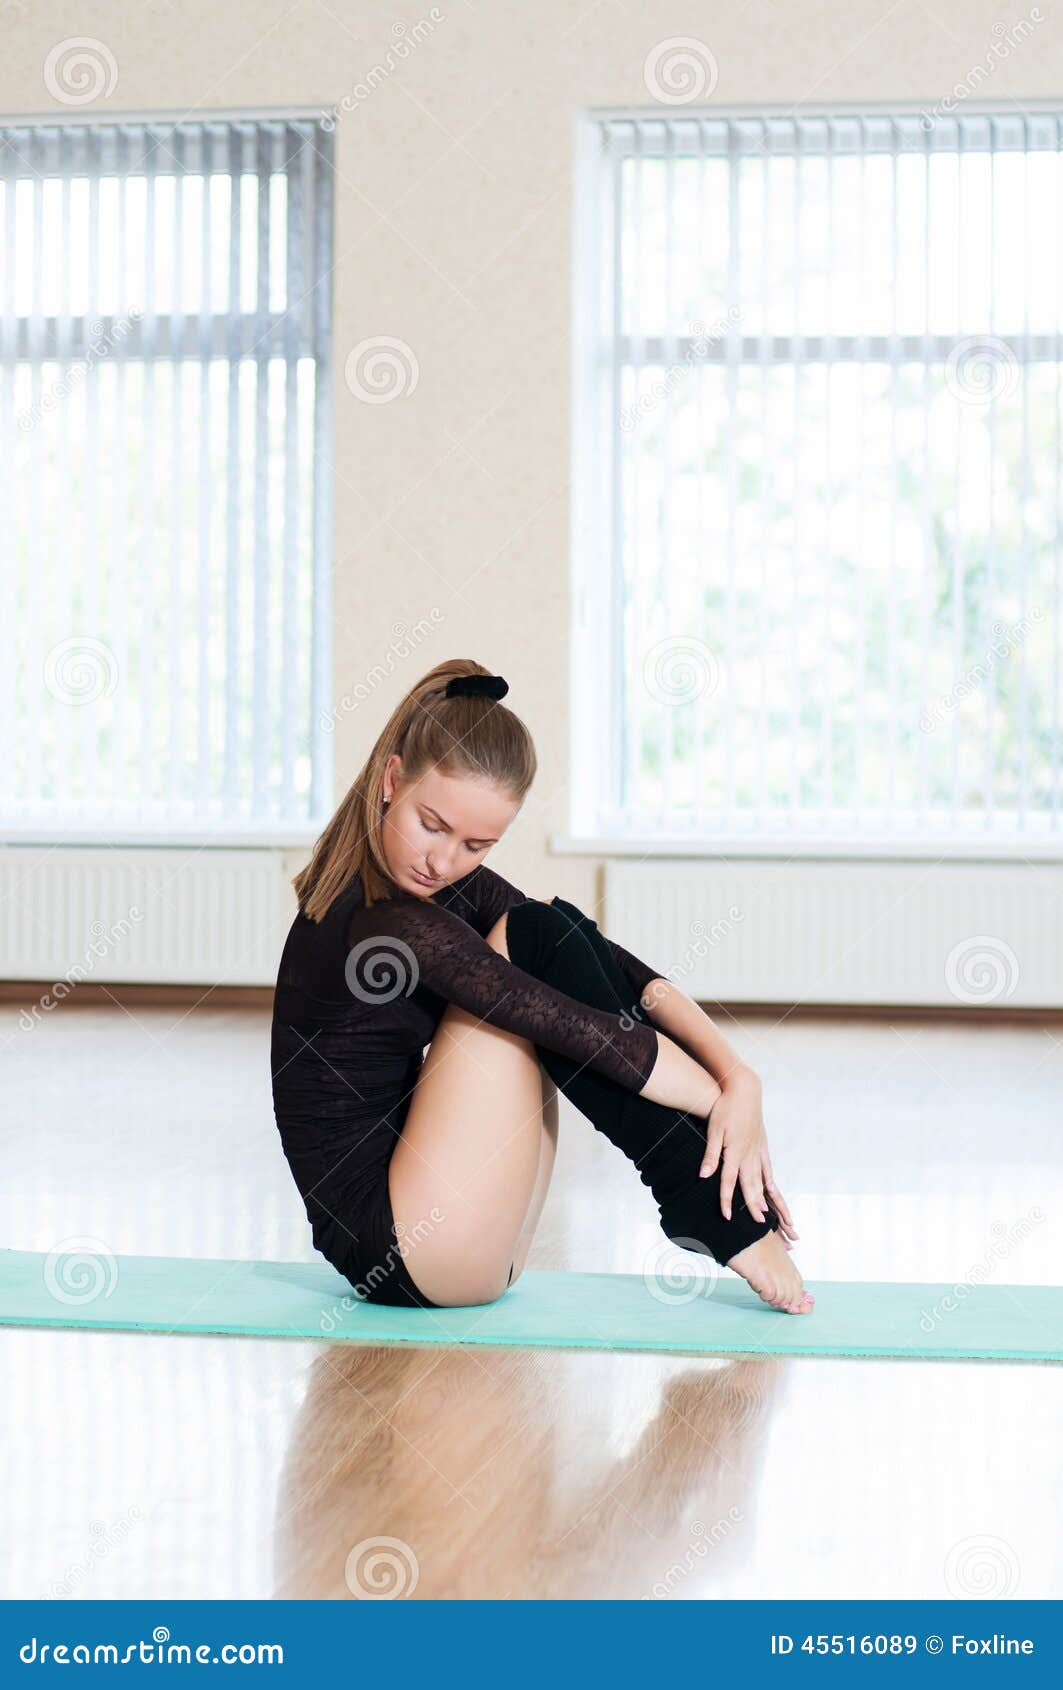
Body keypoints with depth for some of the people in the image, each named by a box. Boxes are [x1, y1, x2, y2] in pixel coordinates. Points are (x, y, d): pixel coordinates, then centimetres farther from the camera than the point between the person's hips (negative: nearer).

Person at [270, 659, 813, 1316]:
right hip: (390, 1245, -9)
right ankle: (719, 1214, -11)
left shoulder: (454, 889, 6)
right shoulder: (389, 924, -21)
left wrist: (738, 1078, -15)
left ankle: (711, 1202, -4)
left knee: (562, 931, -2)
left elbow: (619, 972, -2)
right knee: (533, 939, -16)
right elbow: (582, 1033, -21)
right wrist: (731, 1100, -12)